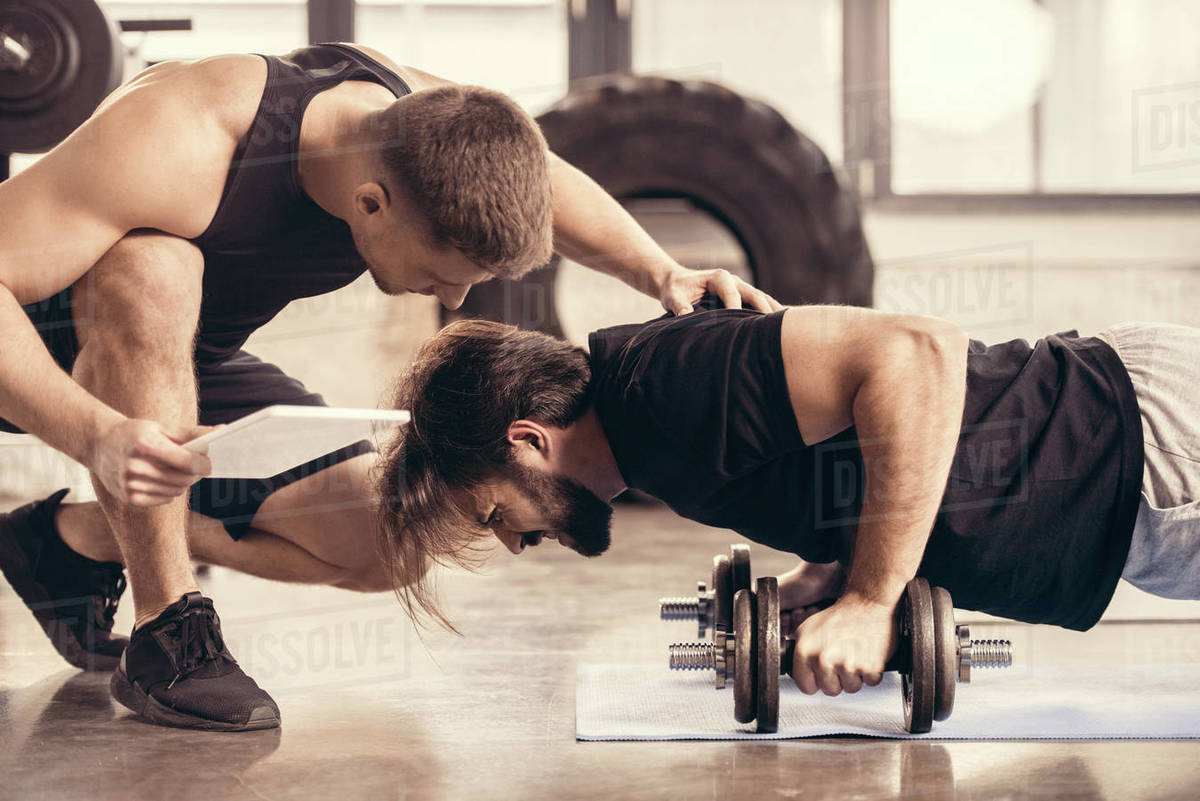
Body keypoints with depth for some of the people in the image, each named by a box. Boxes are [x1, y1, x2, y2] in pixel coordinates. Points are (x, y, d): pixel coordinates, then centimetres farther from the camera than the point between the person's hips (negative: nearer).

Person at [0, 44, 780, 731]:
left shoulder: (434, 125, -18)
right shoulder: (183, 143, -40)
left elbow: (547, 185, 6)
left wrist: (664, 274, -10)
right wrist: (97, 437, -54)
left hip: (182, 365, 6)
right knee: (150, 270, -41)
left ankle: (81, 538, 6)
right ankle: (167, 634, -28)